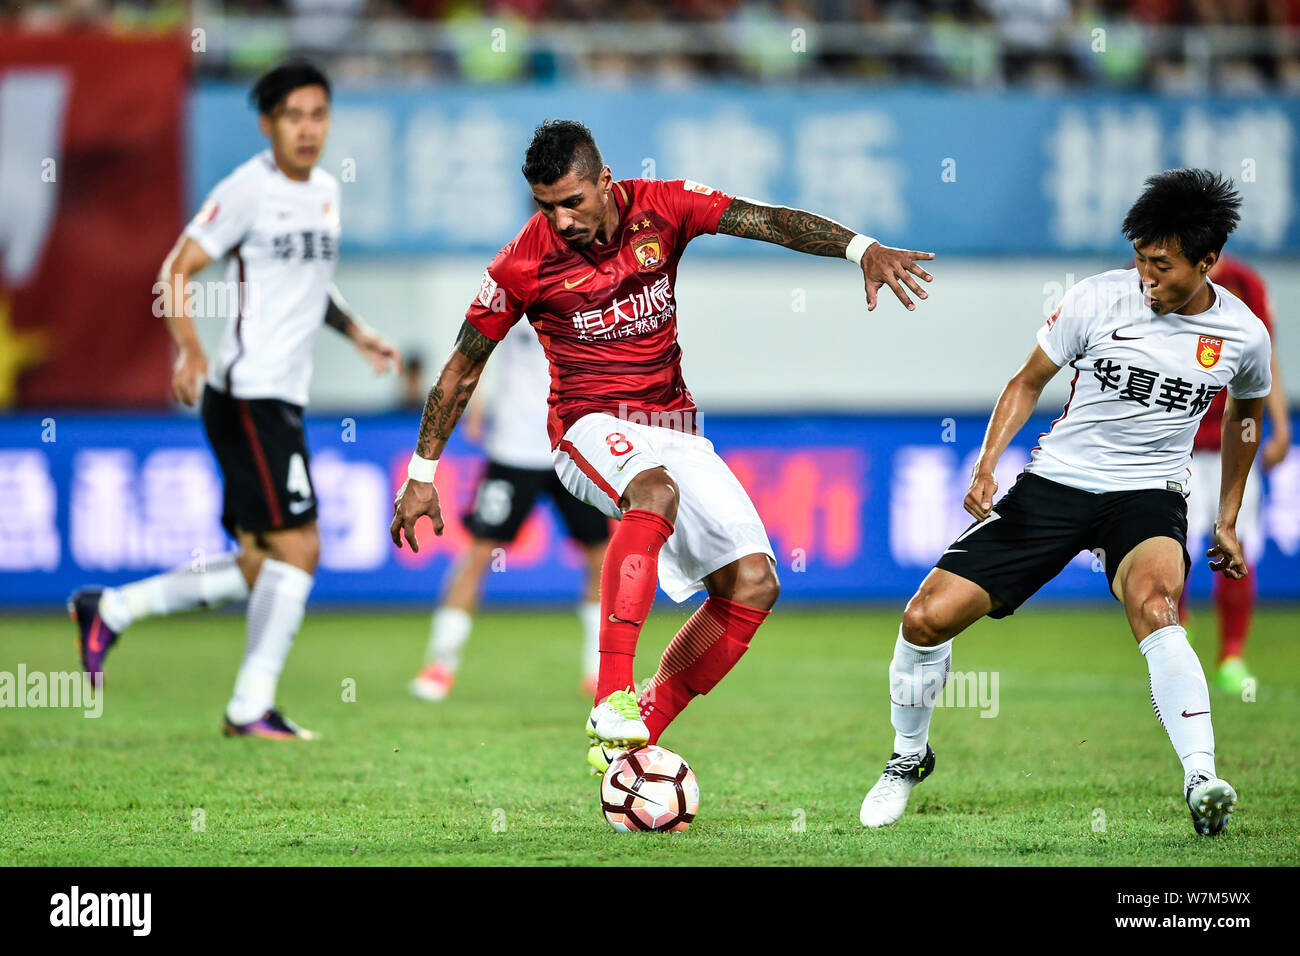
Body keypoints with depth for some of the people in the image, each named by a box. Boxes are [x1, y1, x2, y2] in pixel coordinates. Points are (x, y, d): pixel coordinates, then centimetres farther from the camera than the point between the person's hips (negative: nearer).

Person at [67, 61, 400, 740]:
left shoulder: (324, 190, 15)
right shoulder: (249, 189, -10)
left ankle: (110, 610, 19)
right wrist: (188, 347, -25)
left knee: (260, 570, 10)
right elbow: (177, 269, -11)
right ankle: (252, 707, -3)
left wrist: (357, 333, 17)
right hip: (249, 397, -9)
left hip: (282, 402, 9)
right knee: (297, 547, -12)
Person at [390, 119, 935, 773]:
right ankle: (612, 699, -48)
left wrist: (861, 248, -29)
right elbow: (463, 368, 2)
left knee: (753, 583, -8)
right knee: (655, 490, -40)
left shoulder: (662, 207, -5)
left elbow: (768, 222, -12)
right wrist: (422, 474, 6)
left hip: (674, 425, 5)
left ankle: (632, 740, 0)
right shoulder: (524, 264, -9)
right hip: (591, 427, -5)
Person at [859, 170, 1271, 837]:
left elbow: (1244, 413, 19)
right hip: (1055, 481, 1)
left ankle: (1202, 782, -39)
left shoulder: (1242, 334, -4)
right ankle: (909, 756, 20)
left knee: (1154, 607, -37)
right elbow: (1029, 381, 4)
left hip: (1149, 494, -1)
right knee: (927, 617, -8)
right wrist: (986, 466, -10)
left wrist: (1228, 519, 21)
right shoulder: (1098, 300, -9)